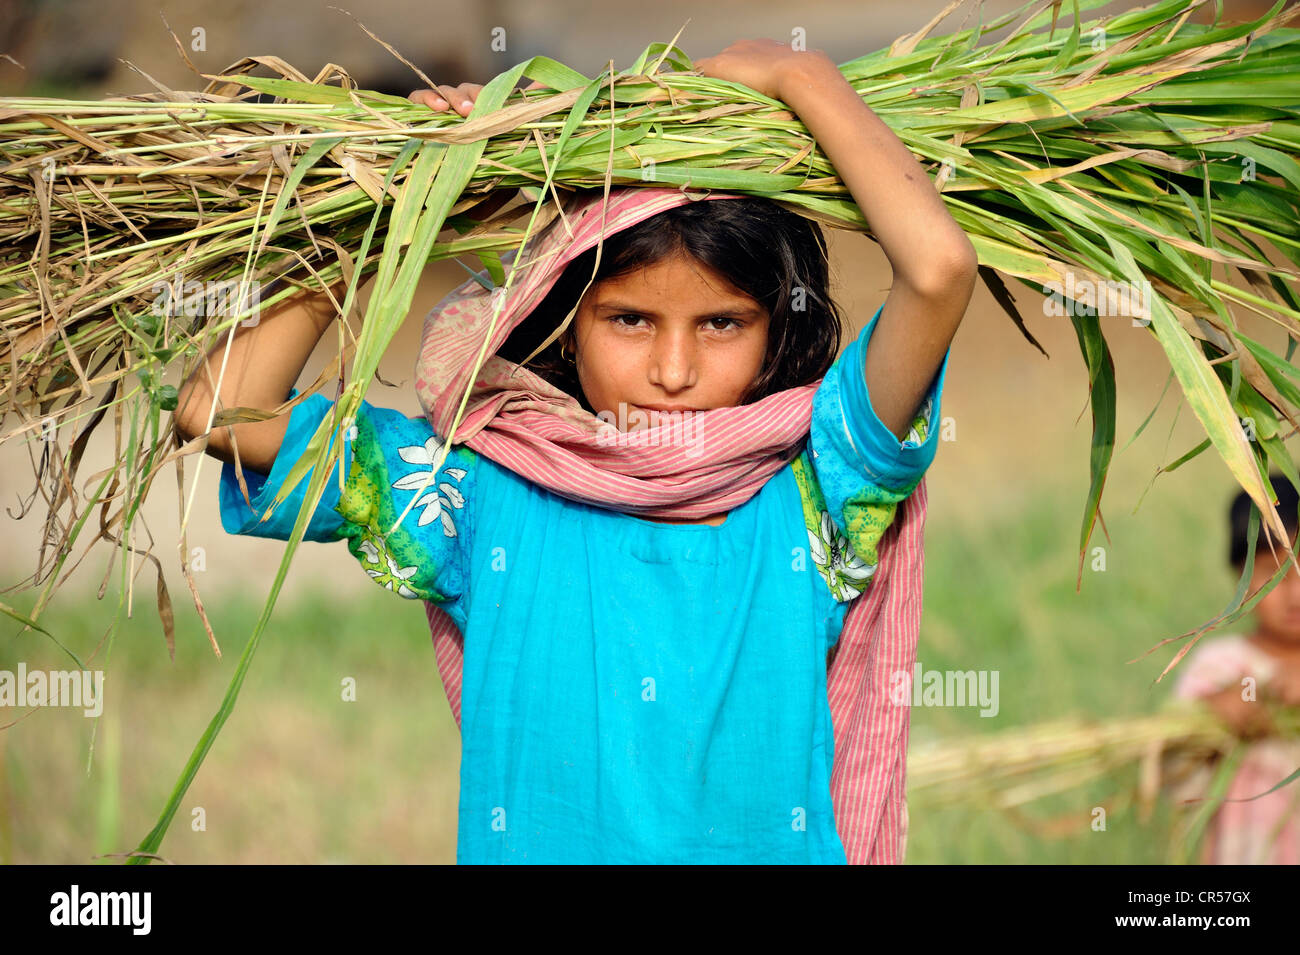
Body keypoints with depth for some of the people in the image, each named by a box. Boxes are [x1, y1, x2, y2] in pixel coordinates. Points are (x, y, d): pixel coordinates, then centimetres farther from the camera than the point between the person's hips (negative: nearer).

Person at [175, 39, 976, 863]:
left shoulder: (808, 489, 0)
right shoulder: (482, 494, 4)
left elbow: (941, 268, -12)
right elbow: (217, 409, 0)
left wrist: (801, 76, 0)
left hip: (774, 846, -1)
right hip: (531, 847, 1)